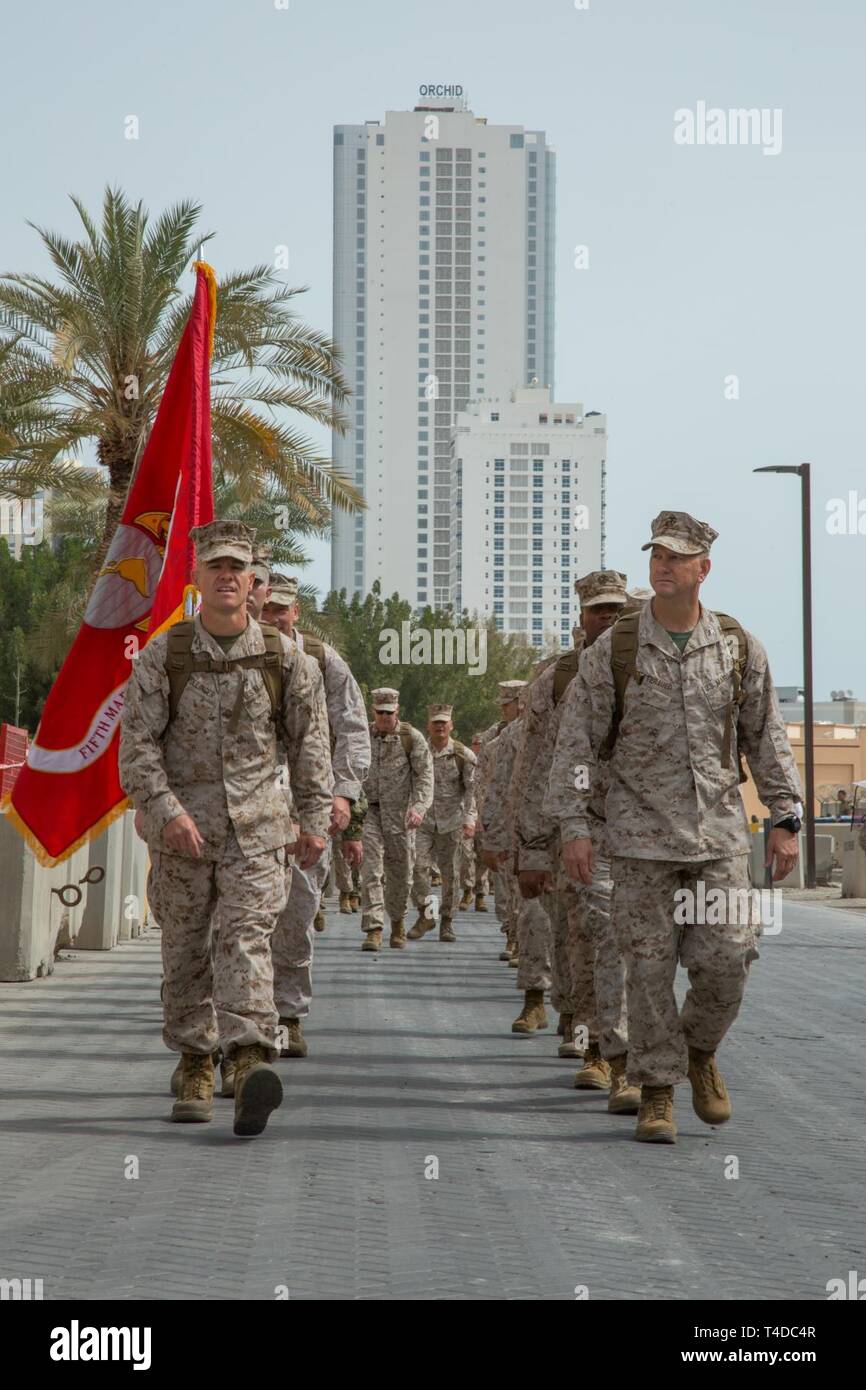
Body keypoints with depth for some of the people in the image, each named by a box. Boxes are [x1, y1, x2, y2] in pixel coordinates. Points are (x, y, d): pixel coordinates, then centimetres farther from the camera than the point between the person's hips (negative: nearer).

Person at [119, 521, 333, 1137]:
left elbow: (309, 739, 10)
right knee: (186, 951, 8)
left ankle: (252, 1061, -31)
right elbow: (137, 743, -5)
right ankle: (195, 1069, 21)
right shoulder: (161, 655, -1)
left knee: (247, 935, -17)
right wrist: (167, 811, -18)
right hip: (181, 830, 1)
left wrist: (316, 819, 6)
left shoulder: (282, 655, 2)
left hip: (255, 828, -1)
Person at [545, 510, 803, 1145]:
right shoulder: (614, 649, -2)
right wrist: (573, 825, -6)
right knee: (649, 966, 0)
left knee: (727, 960, -2)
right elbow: (577, 739, -1)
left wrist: (785, 819, 6)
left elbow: (767, 738, 10)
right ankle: (657, 1093, 11)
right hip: (643, 836, -1)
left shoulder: (739, 647, 4)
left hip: (720, 833, 2)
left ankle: (700, 1049, 26)